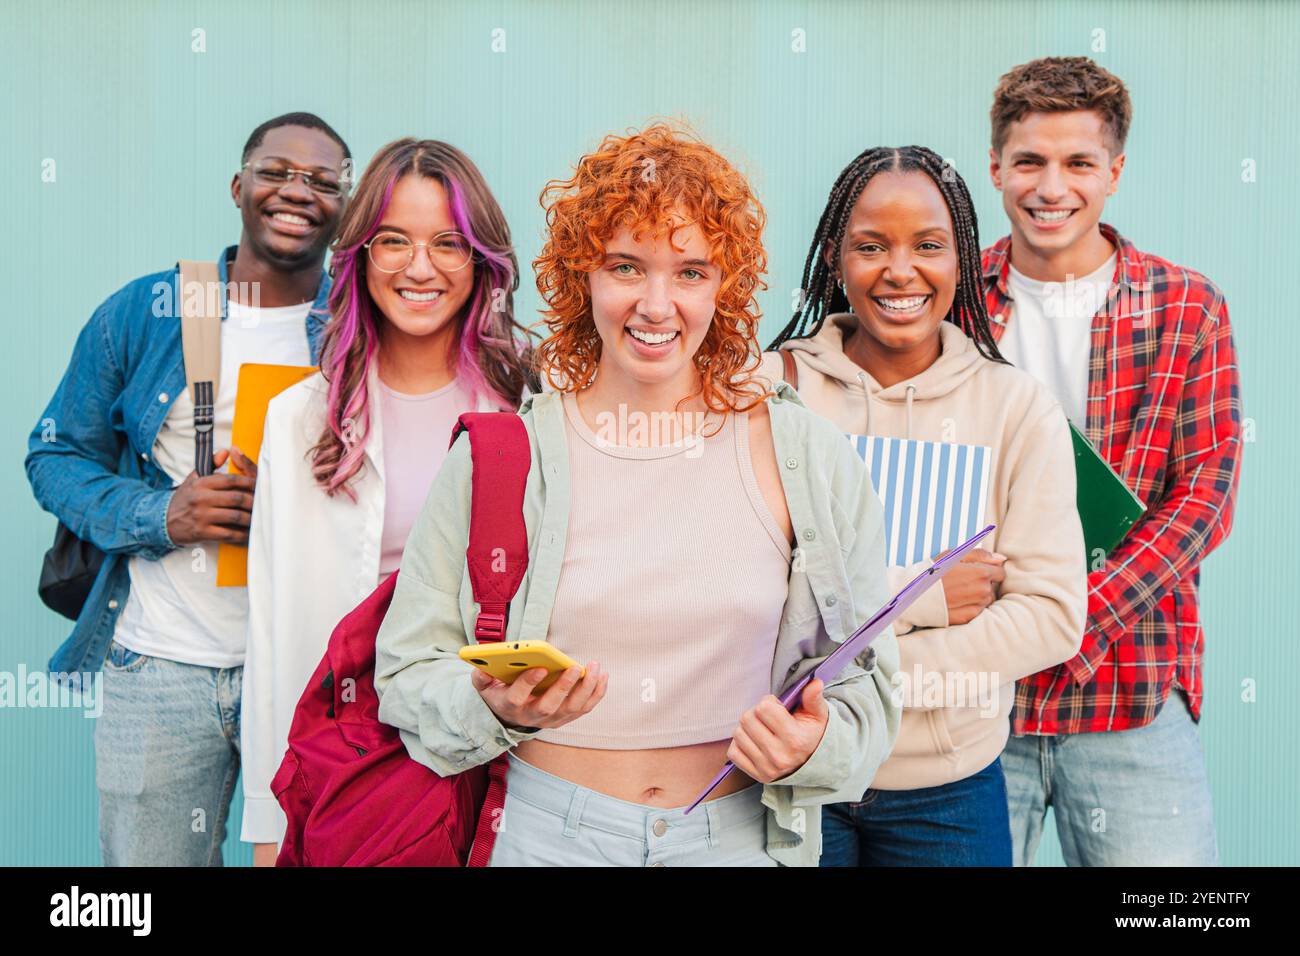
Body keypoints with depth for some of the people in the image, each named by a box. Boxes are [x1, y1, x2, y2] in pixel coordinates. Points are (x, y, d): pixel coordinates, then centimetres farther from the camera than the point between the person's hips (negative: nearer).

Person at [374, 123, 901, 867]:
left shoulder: (811, 461, -4)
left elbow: (865, 675, 2)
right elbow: (409, 675, -4)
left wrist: (818, 746, -17)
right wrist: (496, 709, -22)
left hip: (743, 835, 1)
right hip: (544, 831, 0)